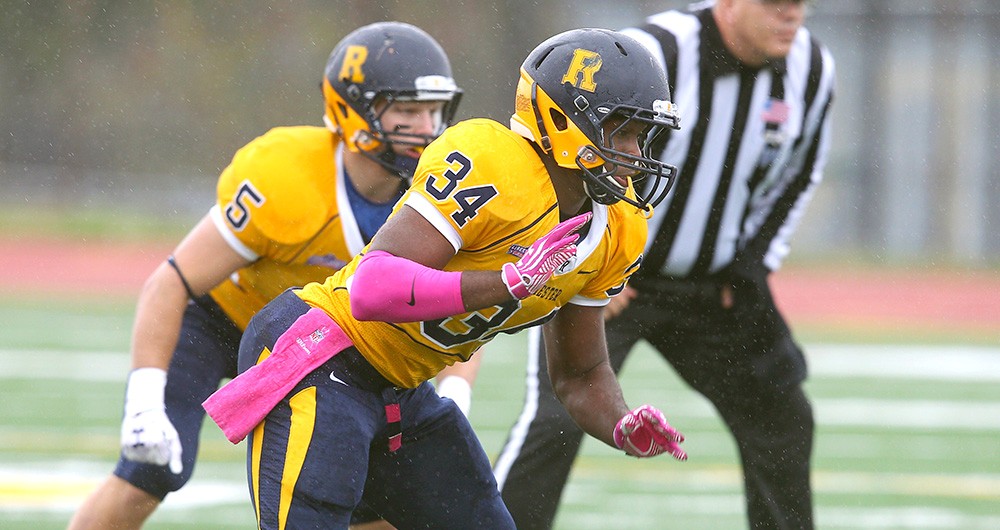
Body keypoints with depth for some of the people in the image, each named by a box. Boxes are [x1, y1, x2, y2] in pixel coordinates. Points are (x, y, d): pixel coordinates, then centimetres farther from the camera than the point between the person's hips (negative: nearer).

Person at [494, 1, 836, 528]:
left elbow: (795, 178, 14)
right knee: (556, 417, -20)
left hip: (710, 287, 6)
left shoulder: (811, 71, -6)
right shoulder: (655, 55, -26)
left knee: (779, 417, 10)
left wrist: (753, 267, 6)